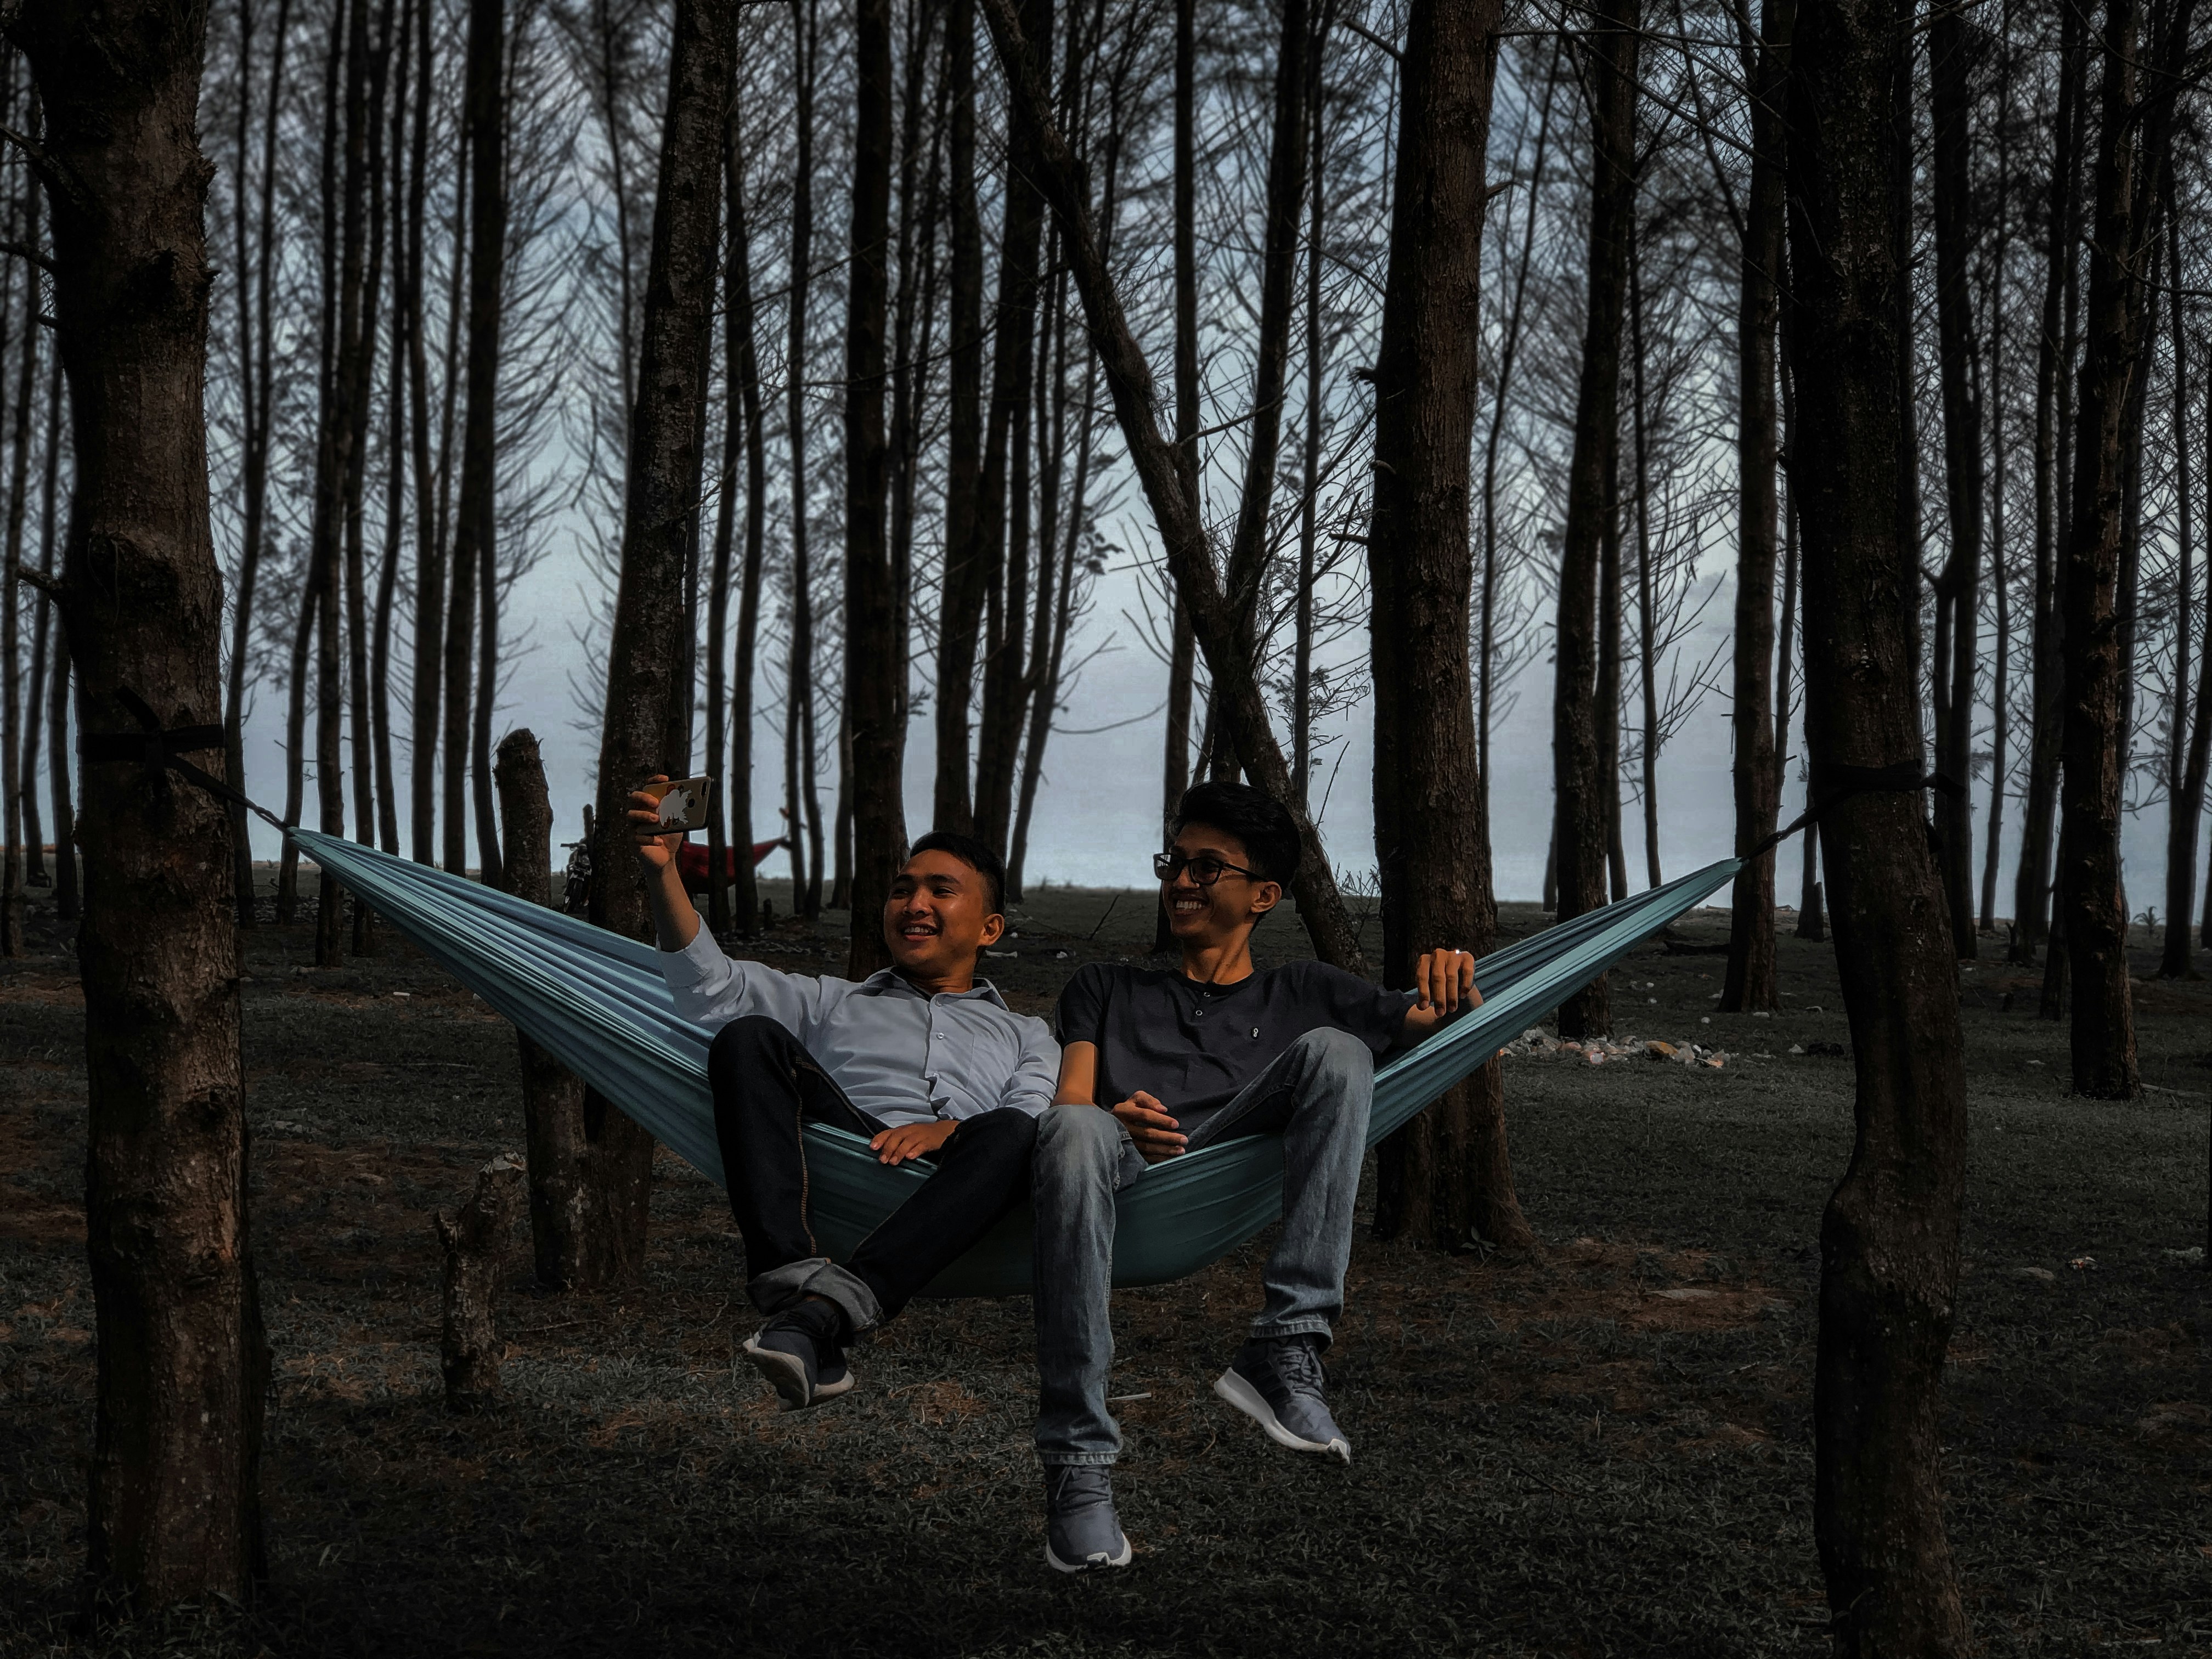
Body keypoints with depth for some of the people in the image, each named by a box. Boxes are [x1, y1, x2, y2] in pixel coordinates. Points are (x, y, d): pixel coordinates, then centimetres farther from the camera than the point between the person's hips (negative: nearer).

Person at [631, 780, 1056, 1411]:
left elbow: (1048, 1118, 9)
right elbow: (710, 989, 19)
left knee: (1012, 1132, -34)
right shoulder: (835, 1003, 36)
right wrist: (662, 871, 5)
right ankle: (794, 1282, -41)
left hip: (947, 1202, -1)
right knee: (752, 1038, -22)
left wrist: (951, 1132, -13)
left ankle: (825, 1312, -49)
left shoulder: (1024, 1036, 33)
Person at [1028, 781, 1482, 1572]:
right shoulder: (1105, 989, 32)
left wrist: (1455, 982, -3)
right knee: (1074, 1129, -37)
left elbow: (1436, 1020, 23)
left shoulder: (1300, 994, 31)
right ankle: (1077, 1466, -39)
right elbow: (1071, 1101, 15)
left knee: (1335, 1052, -25)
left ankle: (1285, 1347, -34)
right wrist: (1117, 1122, -11)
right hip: (1123, 1179, 0)